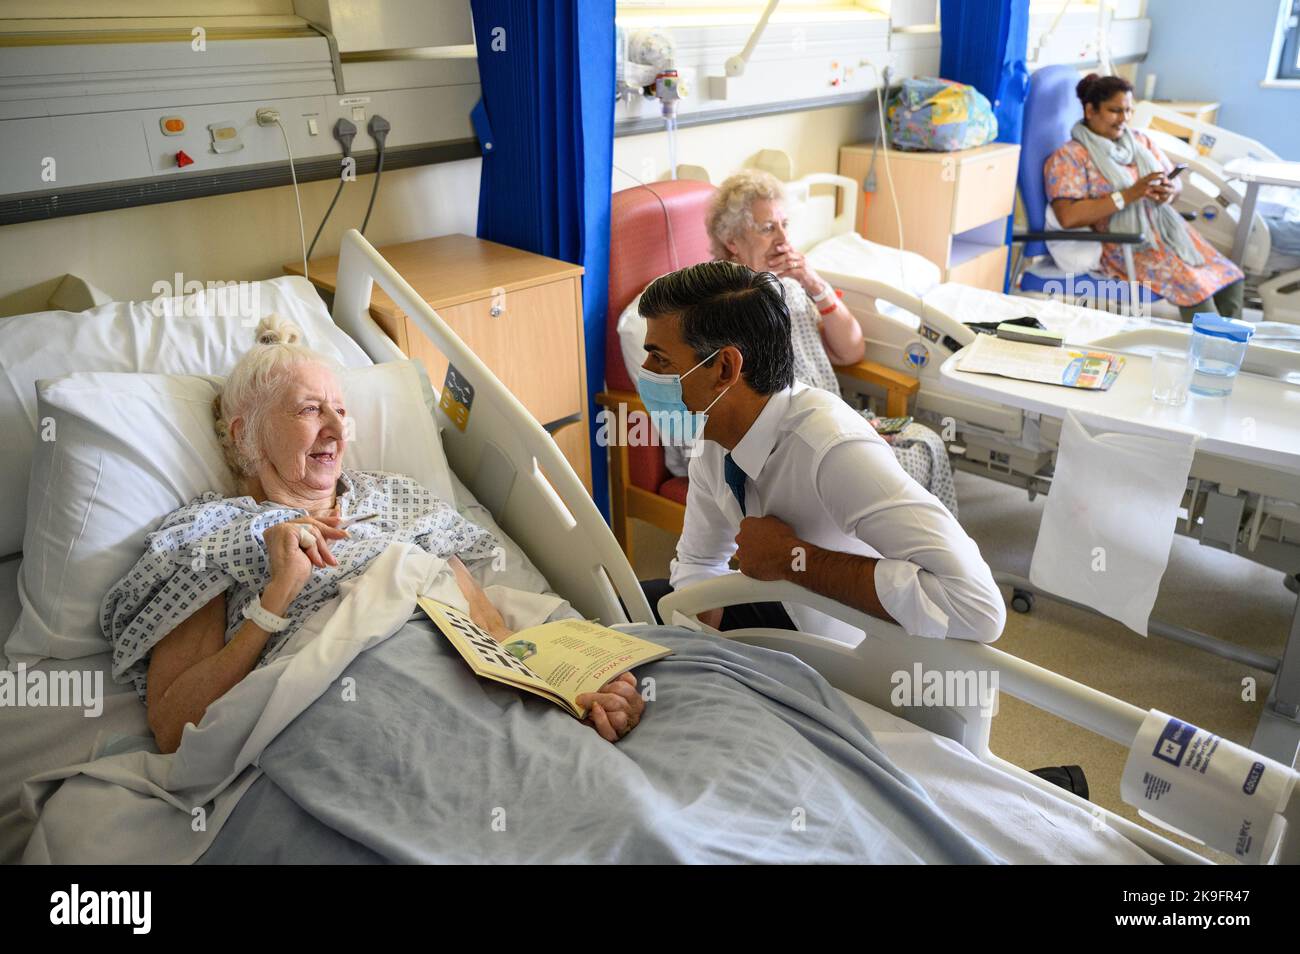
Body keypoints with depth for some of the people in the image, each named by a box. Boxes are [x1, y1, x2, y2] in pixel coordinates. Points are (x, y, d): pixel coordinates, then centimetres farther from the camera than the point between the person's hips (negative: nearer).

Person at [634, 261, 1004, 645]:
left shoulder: (835, 450, -34)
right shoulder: (713, 433, -10)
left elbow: (978, 608, -41)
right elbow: (698, 563, 5)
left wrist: (793, 558, -33)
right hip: (791, 611, 7)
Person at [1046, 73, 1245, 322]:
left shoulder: (1139, 140, 15)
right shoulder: (1069, 157, -6)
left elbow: (1177, 182, 18)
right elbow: (1068, 217, -20)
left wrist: (1169, 191, -8)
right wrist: (1129, 194, -20)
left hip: (1169, 230, 7)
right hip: (1127, 246, -7)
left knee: (1230, 279, -10)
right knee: (1196, 290, -25)